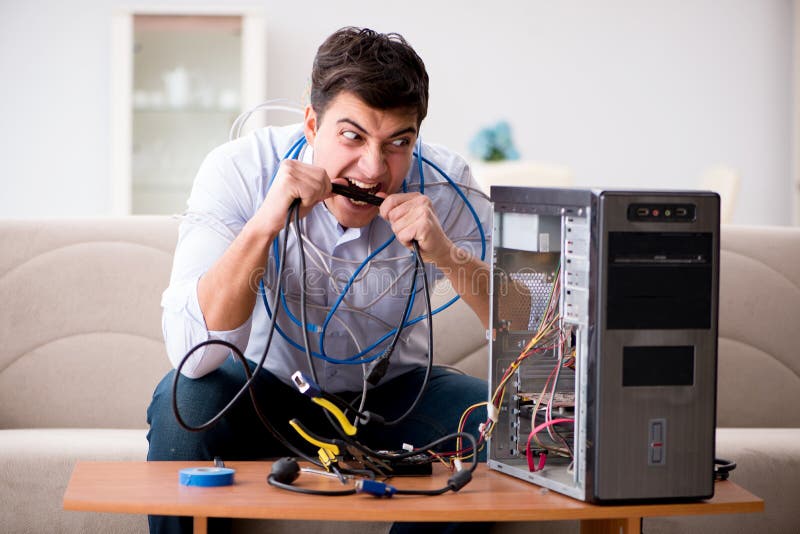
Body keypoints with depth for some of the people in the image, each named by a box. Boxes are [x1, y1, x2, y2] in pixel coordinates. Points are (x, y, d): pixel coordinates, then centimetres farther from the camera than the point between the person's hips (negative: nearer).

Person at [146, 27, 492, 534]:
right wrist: (265, 223, -42)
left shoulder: (444, 183, -18)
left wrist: (448, 256, -36)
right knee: (183, 404, -31)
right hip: (266, 384, -1)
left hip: (389, 392, 2)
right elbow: (192, 356, -33)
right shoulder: (241, 170, -22)